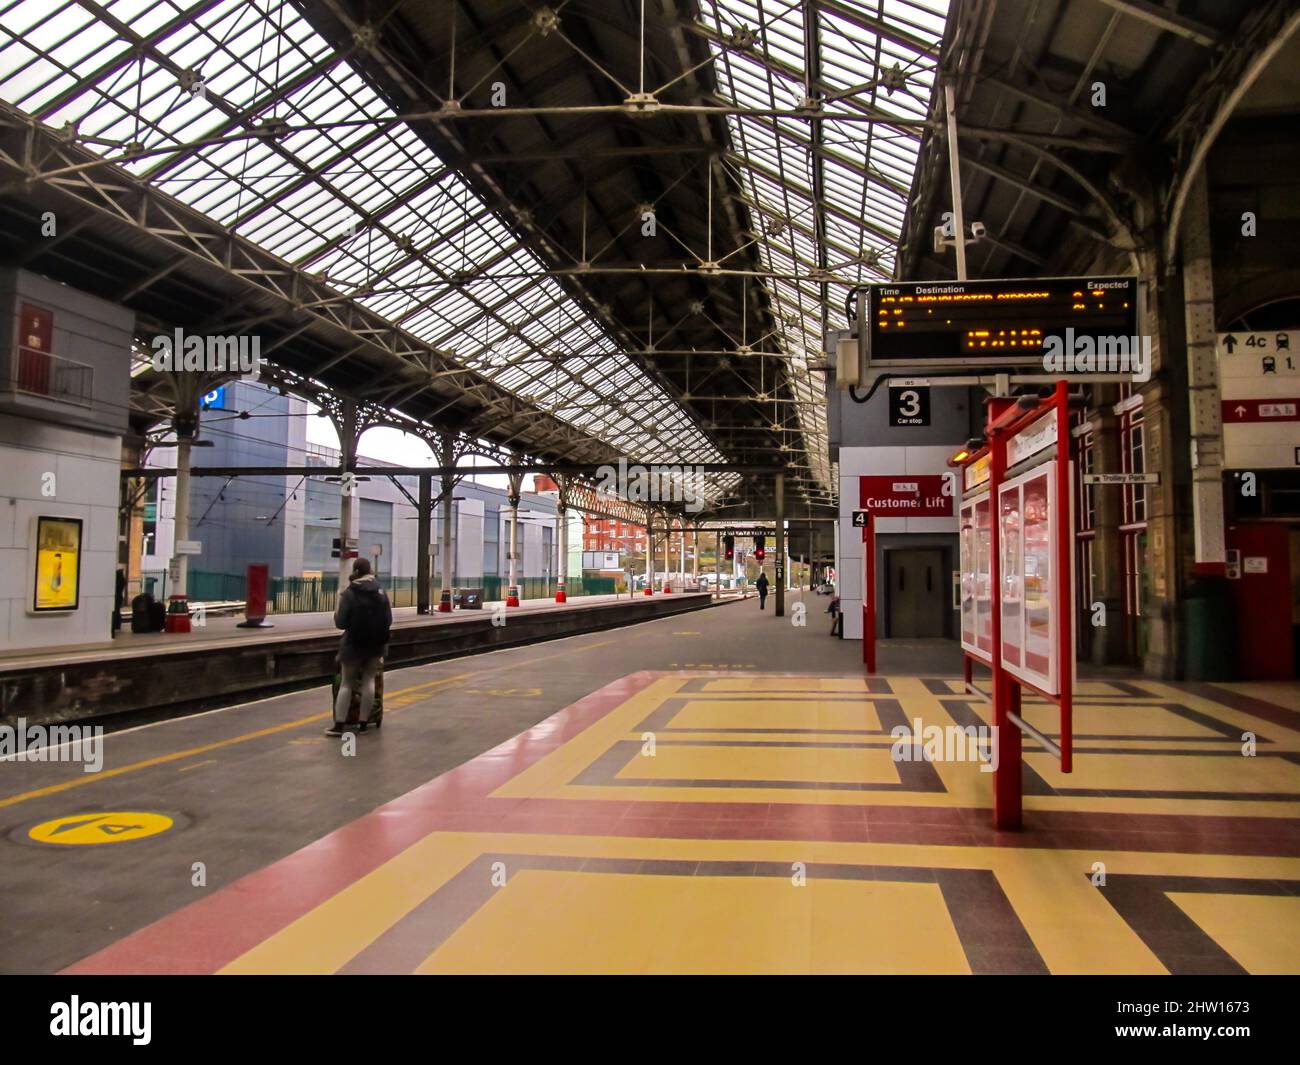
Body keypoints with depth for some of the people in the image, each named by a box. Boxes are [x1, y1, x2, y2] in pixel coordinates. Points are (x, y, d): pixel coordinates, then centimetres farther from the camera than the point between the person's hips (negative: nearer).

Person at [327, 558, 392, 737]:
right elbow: (388, 620, 2)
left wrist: (337, 614, 9)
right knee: (369, 680, 12)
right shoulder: (381, 592, 1)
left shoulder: (349, 593, -12)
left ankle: (339, 725, 5)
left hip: (354, 643, -3)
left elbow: (340, 623, -12)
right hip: (376, 643, 3)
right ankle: (363, 722, 11)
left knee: (346, 683, 6)